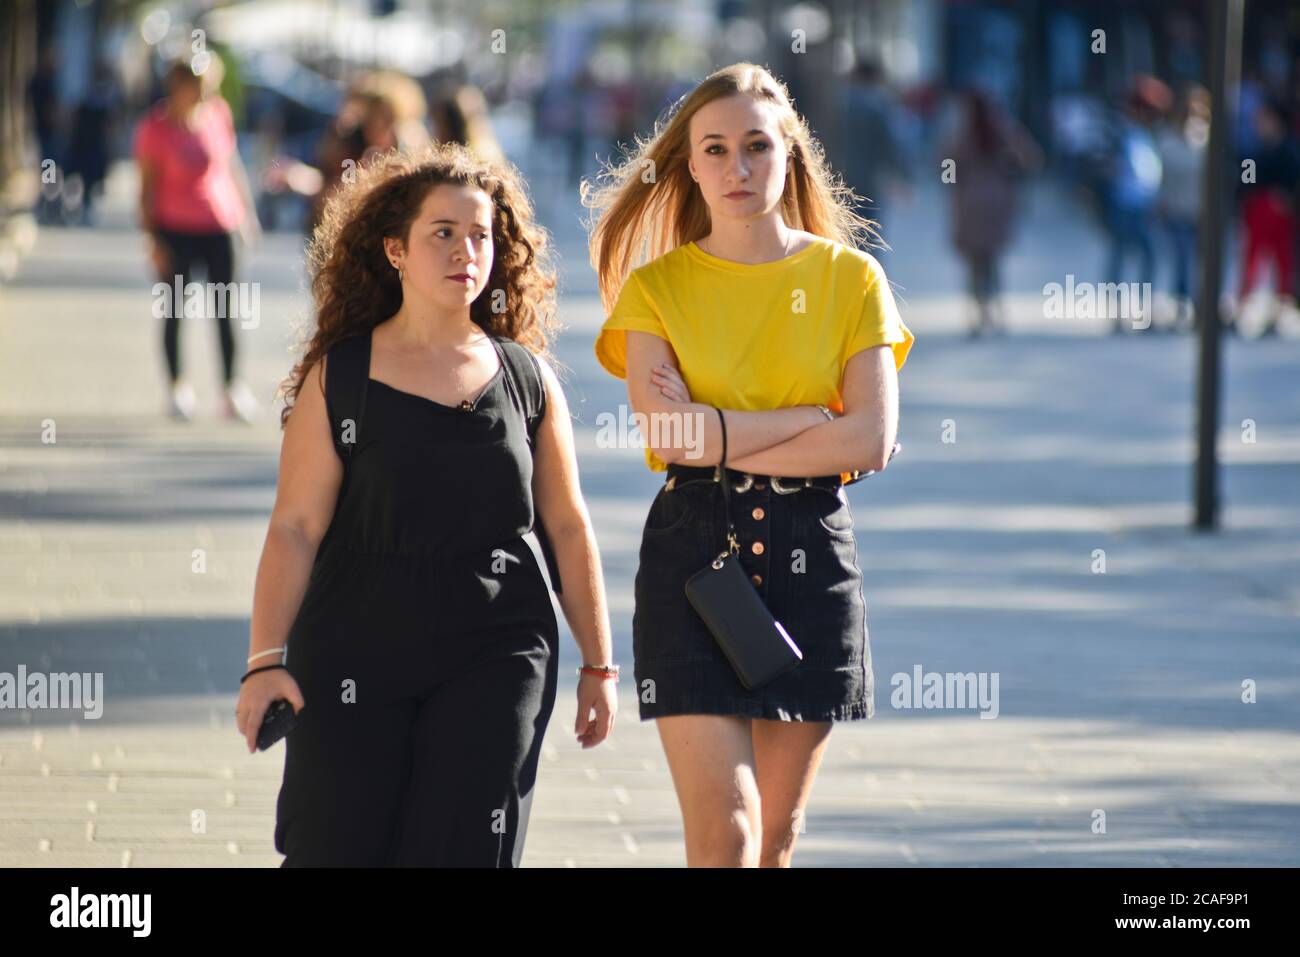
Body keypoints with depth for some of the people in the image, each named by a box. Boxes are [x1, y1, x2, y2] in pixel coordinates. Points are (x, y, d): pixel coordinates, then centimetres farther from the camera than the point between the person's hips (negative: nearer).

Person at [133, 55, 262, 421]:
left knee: (224, 311, 1)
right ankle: (176, 388, 15)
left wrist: (246, 209, 15)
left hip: (218, 226, 3)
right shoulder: (155, 127, -10)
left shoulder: (218, 113, 3)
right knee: (176, 310, 5)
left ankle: (231, 390, 3)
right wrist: (152, 237, -11)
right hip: (175, 229, -3)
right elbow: (147, 185, -8)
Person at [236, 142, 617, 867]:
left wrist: (599, 664, 11)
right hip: (355, 653, -1)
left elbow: (568, 528, 12)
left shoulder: (529, 380, 8)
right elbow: (295, 528, -3)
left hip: (497, 654, 1)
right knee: (336, 848, -4)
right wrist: (267, 659, -12)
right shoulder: (339, 377, 1)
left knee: (465, 848, -6)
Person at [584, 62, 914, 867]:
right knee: (723, 831, -11)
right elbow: (668, 434, -12)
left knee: (777, 834, 7)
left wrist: (723, 437, -11)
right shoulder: (656, 287, 2)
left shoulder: (848, 278, 4)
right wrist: (814, 417, -12)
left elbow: (872, 441, -7)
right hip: (694, 552, -1)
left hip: (812, 556, 2)